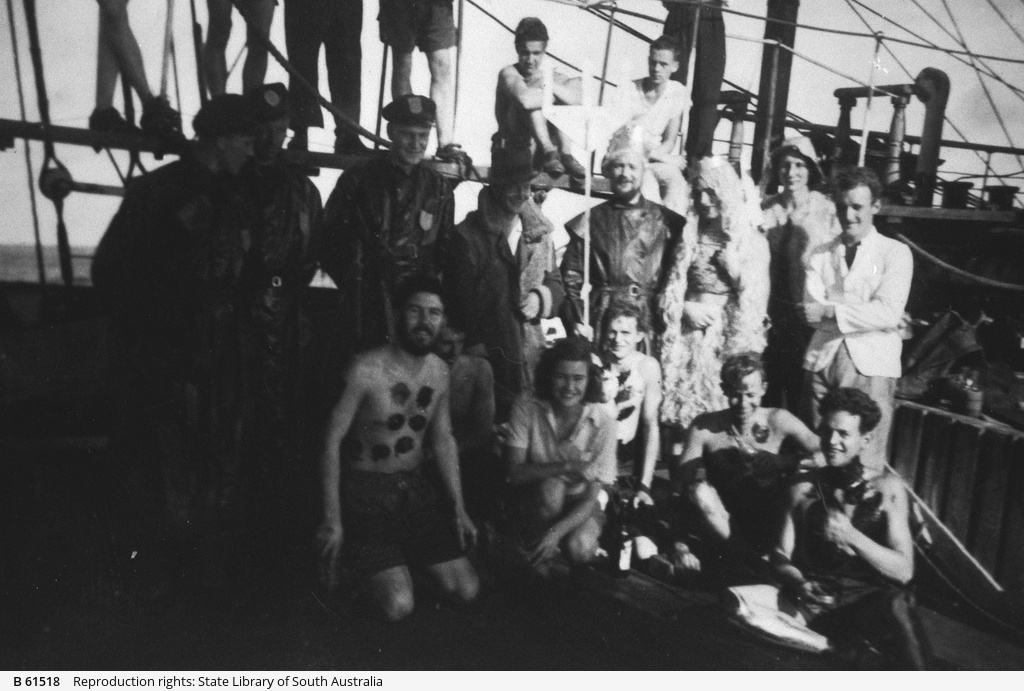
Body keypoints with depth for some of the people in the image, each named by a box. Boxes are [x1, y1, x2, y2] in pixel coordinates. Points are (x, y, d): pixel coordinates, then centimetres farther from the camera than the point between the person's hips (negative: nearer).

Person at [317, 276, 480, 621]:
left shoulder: (439, 371, 1)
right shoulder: (366, 369, -19)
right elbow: (332, 440, -15)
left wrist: (459, 507, 7)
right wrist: (332, 519, -17)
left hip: (415, 488, 6)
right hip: (366, 491, -5)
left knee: (467, 590, 2)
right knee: (399, 606, -18)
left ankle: (402, 556, 25)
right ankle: (362, 559, 12)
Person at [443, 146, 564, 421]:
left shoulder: (539, 233, 10)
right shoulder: (468, 236, -4)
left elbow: (555, 282, 16)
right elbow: (460, 299, -5)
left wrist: (541, 298, -6)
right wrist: (477, 346, -9)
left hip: (531, 354, 4)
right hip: (484, 355, -4)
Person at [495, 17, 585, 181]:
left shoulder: (556, 78, 10)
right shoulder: (509, 74, -1)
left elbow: (578, 99, -12)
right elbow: (525, 99, -24)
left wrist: (549, 85, -22)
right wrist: (554, 94, -12)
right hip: (516, 152, -3)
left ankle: (566, 155, -25)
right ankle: (548, 152, -33)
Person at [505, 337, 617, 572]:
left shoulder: (603, 419, -19)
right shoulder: (527, 407, -16)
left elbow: (591, 498, -18)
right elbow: (515, 473, -19)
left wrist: (555, 532, -32)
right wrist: (566, 467, -31)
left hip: (579, 505, 0)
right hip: (537, 501, 0)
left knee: (579, 548, -30)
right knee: (551, 486, -33)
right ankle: (540, 561, -9)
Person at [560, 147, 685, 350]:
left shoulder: (665, 220, 8)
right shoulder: (590, 220, 9)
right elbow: (571, 276, 7)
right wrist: (578, 321, -2)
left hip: (649, 320, 0)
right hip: (600, 321, 0)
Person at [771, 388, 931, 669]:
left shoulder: (886, 487, 5)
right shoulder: (803, 488, 10)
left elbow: (903, 571, -2)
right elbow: (780, 558, 6)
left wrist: (851, 536, -19)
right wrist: (799, 582, -18)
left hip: (871, 601, -2)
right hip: (815, 601, 3)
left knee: (896, 606, -40)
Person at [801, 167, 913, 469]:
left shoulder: (895, 253, 5)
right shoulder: (820, 255, 14)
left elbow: (889, 313, -9)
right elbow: (812, 310, -1)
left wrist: (830, 311, -14)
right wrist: (865, 312, -15)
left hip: (871, 364, -3)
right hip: (821, 360, 3)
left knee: (865, 462, -3)